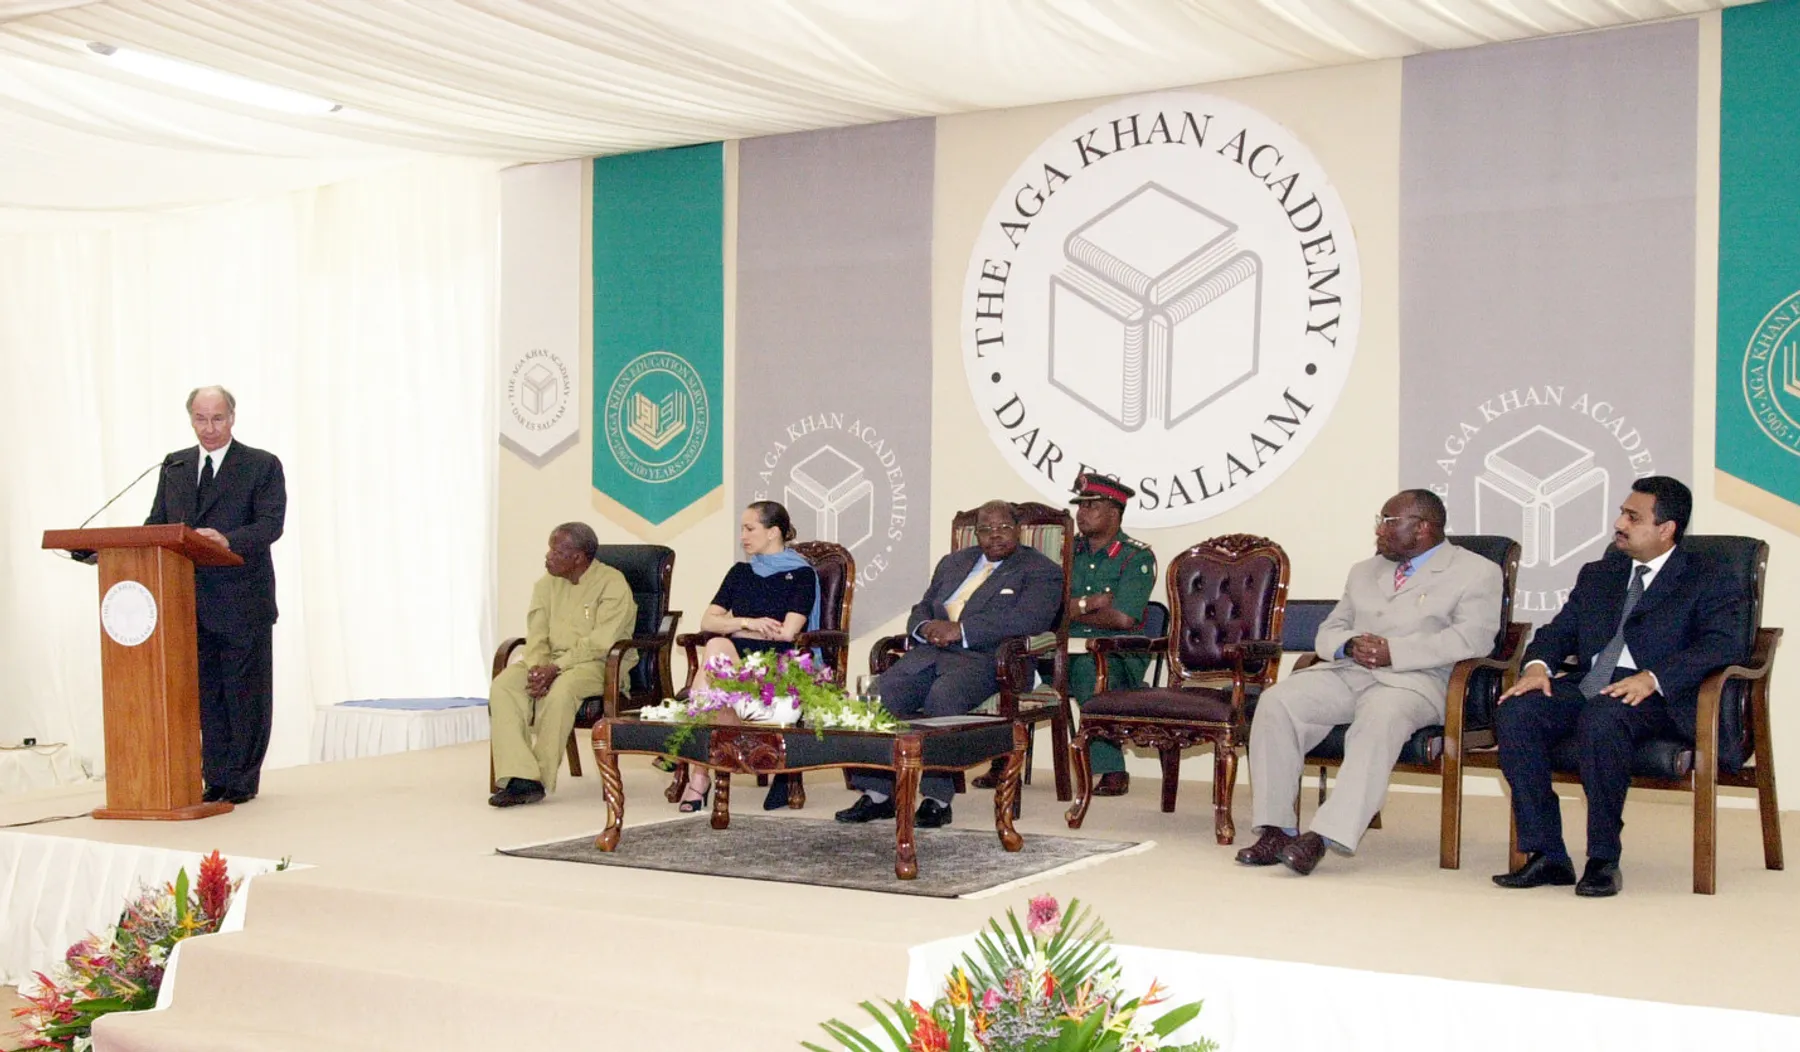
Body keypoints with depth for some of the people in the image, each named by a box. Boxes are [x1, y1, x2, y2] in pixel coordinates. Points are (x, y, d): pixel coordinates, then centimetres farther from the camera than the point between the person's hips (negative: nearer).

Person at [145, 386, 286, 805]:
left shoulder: (262, 465, -1)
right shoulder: (174, 466, 15)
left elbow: (270, 524, -11)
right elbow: (157, 521, 13)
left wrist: (228, 540, -28)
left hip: (243, 602, -4)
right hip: (190, 604, 4)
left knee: (246, 692, 2)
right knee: (206, 693, 8)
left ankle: (243, 781, 10)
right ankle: (215, 778, 15)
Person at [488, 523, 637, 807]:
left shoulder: (613, 584, -9)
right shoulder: (547, 584, 11)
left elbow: (600, 643, -17)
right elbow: (536, 637, 4)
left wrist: (556, 668, -25)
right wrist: (537, 667, -17)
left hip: (600, 663, -6)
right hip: (550, 660, 6)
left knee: (560, 691, -37)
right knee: (502, 686, -22)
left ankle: (540, 780, -24)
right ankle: (520, 777, -30)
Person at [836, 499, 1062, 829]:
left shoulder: (1042, 572, 6)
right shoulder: (952, 563, 28)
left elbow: (1027, 619, -11)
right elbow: (920, 610, 26)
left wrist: (960, 630, -16)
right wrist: (926, 627, -1)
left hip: (985, 658, -6)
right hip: (929, 653, 6)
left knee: (942, 697, -36)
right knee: (879, 693, -21)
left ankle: (937, 799, -31)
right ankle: (877, 793, -18)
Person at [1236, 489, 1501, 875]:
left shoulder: (1476, 573, 8)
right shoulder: (1364, 572, 28)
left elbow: (1473, 637, -8)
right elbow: (1328, 631, 23)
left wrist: (1394, 651, -17)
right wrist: (1348, 645, -3)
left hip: (1412, 680, -5)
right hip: (1345, 672, 5)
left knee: (1379, 720, -38)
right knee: (1276, 702, -22)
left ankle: (1323, 835, -42)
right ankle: (1277, 828, -21)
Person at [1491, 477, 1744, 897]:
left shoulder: (1707, 585, 7)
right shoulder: (1597, 576, 26)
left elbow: (1723, 645, -10)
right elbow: (1558, 631, 19)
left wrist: (1652, 678, -26)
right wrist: (1537, 665, -6)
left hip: (1655, 697, -5)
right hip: (1586, 686, 5)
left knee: (1600, 719, -39)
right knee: (1513, 713, -24)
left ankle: (1603, 860, -28)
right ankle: (1547, 856, -21)